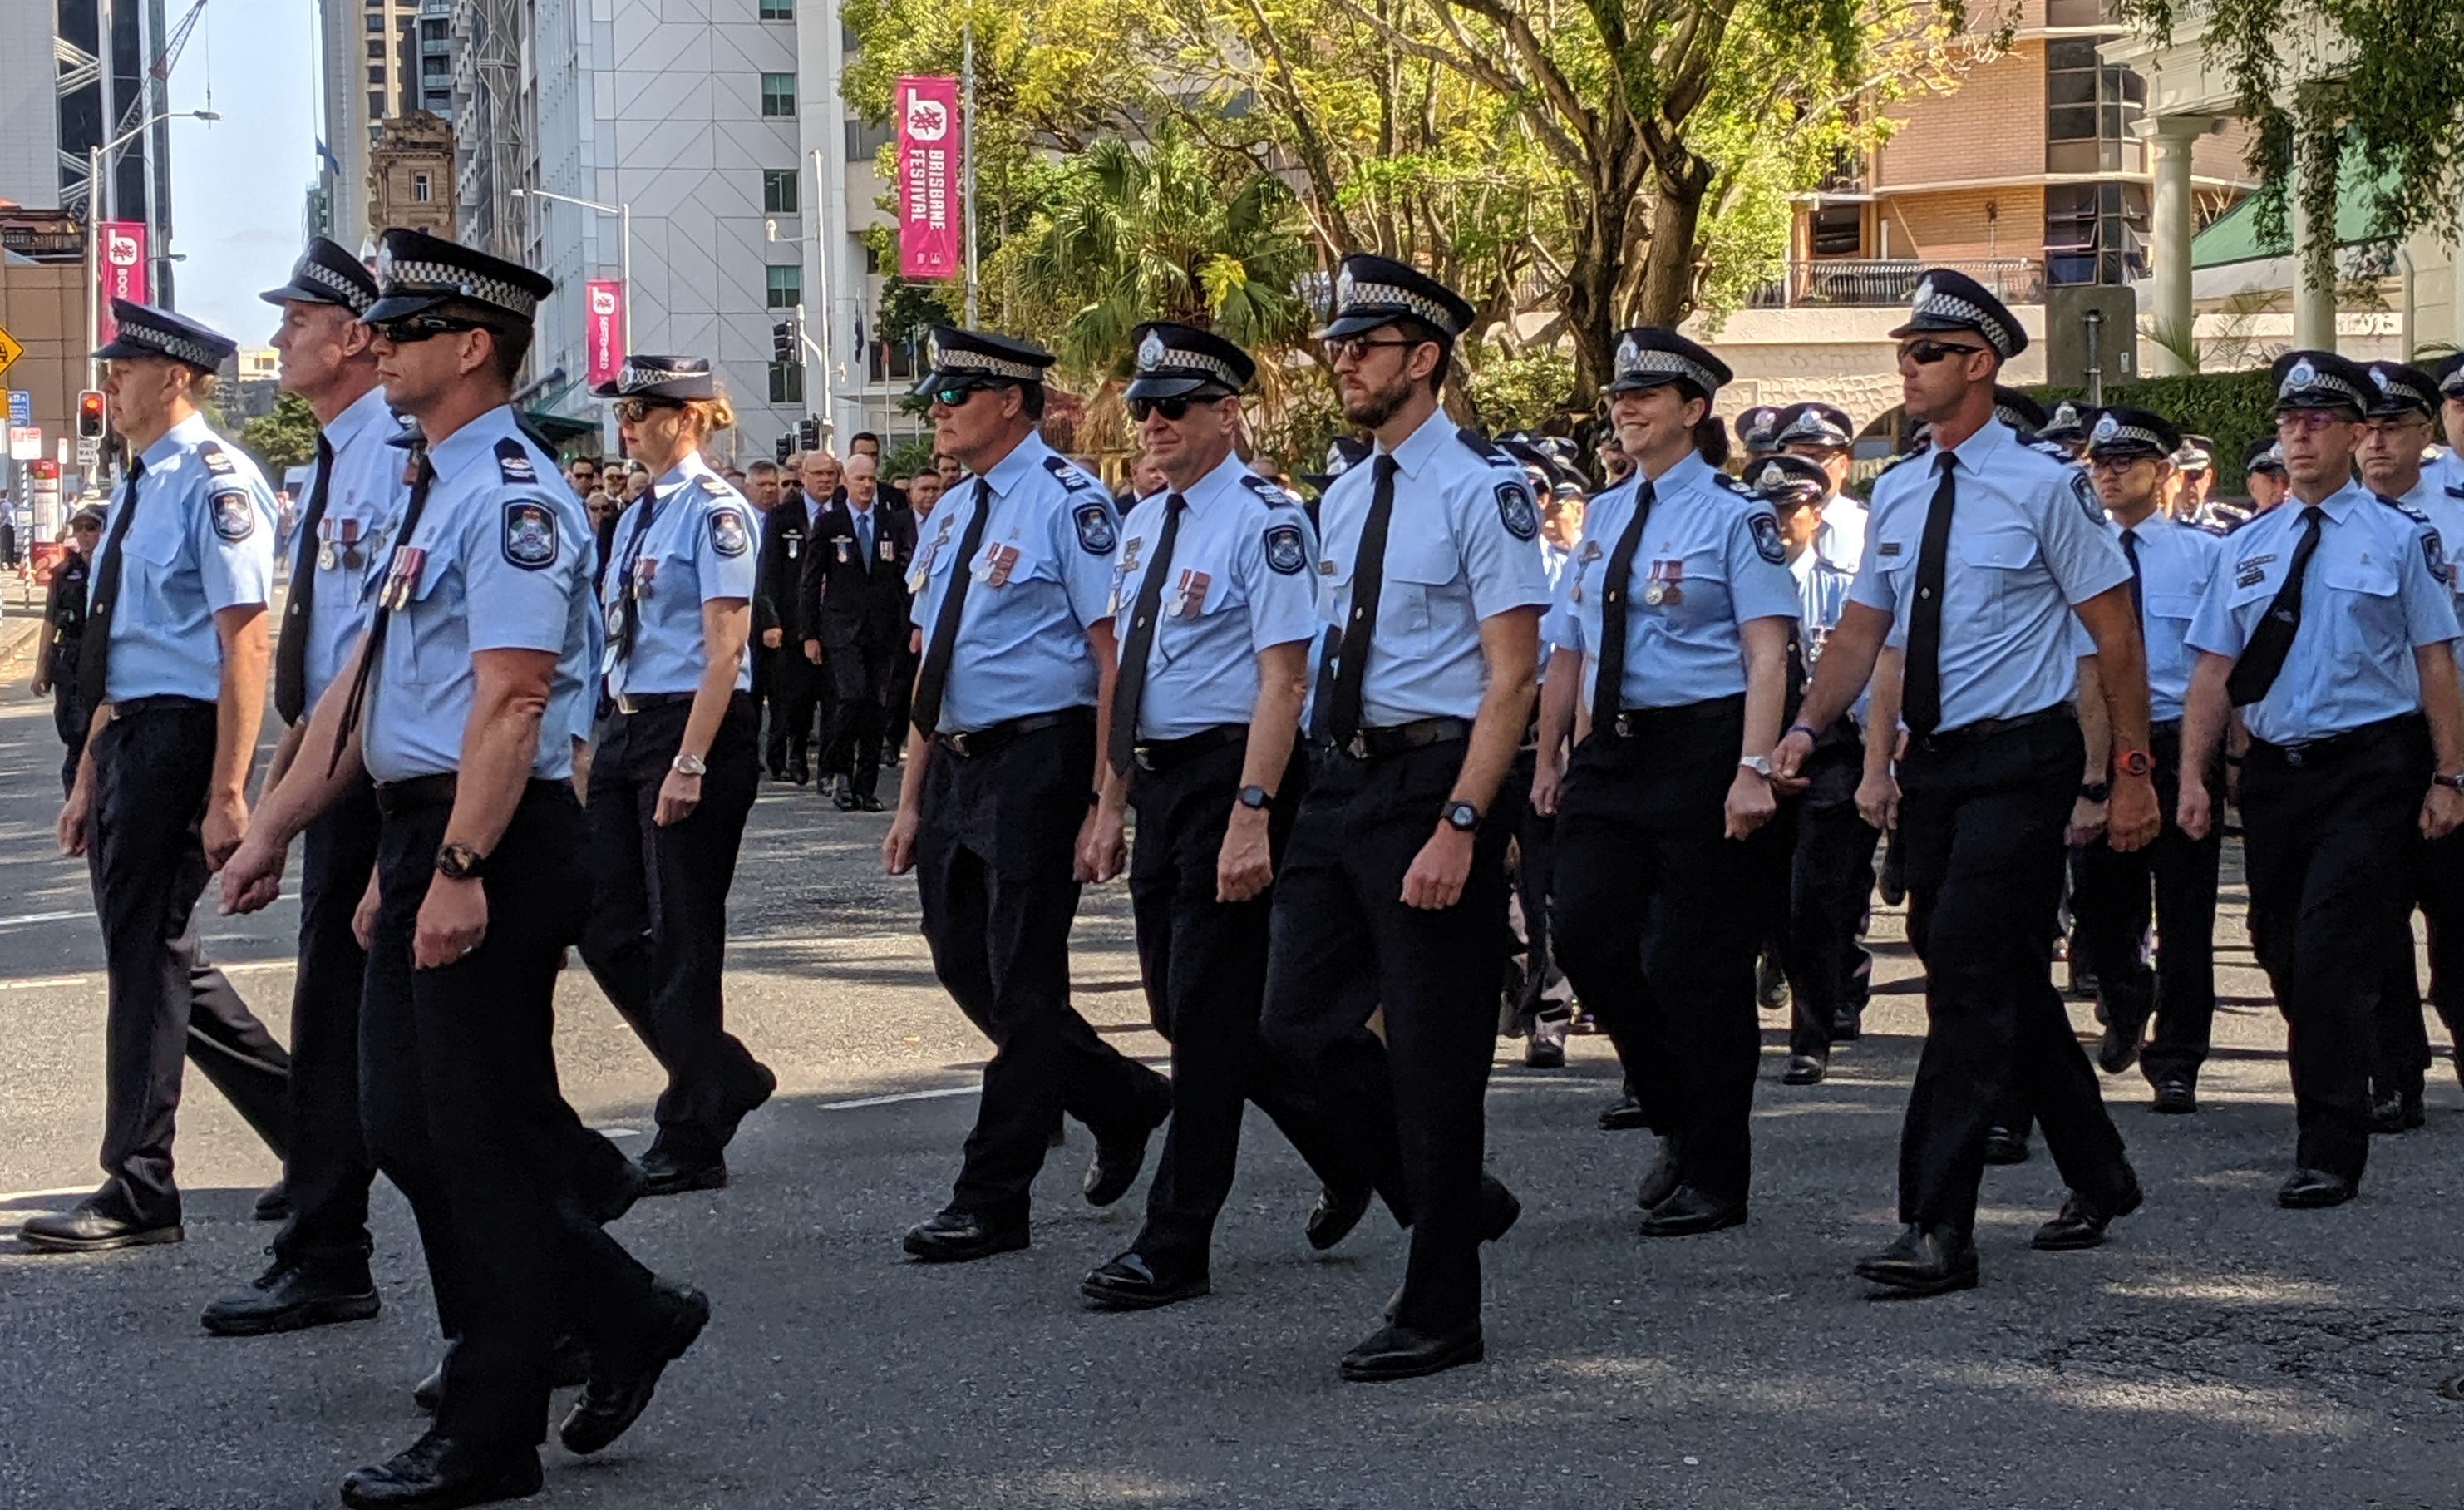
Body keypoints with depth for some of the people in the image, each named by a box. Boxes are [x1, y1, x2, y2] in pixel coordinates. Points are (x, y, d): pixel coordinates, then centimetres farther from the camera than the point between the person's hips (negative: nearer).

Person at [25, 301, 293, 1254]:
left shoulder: (215, 483, -12)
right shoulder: (142, 488, 18)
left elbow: (244, 645, -18)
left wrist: (226, 794, -23)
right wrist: (90, 778, 24)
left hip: (179, 738, -10)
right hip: (126, 740, 10)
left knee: (147, 953, -5)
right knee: (160, 957, 13)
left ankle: (140, 1193, 3)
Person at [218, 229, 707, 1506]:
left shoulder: (511, 498, -14)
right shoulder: (430, 493, 16)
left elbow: (511, 700, -22)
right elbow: (361, 688, 20)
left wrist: (461, 869, -27)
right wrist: (271, 833, 21)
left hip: (492, 847, -10)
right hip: (417, 835, 10)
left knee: (481, 1137, -2)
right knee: (409, 1127, 13)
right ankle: (627, 1317, 25)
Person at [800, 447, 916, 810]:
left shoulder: (895, 522, 8)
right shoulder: (828, 522, 3)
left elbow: (908, 576, 10)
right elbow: (811, 580, 4)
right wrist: (810, 633, 0)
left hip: (884, 629, 2)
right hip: (842, 627, -2)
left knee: (876, 707, 2)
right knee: (853, 696, -19)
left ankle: (866, 788, 9)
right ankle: (838, 770, -2)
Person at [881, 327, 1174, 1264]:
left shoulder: (1067, 503, -10)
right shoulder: (952, 516, 15)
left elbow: (1115, 659, -14)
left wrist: (1103, 801, -18)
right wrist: (912, 800, 18)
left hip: (1036, 763, -9)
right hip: (956, 766, 9)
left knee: (1022, 982, -3)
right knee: (964, 965, 13)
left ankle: (992, 1202, 3)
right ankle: (1125, 1101, 31)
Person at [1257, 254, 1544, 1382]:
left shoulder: (1481, 488, -12)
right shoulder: (1342, 498, 13)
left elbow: (1510, 675, -15)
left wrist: (1459, 825, -22)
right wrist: (1280, 799, 14)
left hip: (1434, 780, -8)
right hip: (1338, 780, 8)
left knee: (1433, 1047, -1)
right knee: (1303, 1020, 9)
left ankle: (1440, 1317, 10)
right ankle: (1455, 1200, 28)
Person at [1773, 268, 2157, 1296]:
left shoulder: (2043, 487, -8)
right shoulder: (1897, 496, 10)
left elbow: (2115, 634, -4)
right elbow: (1860, 631, 11)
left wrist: (2132, 773, -6)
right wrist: (1807, 729, -5)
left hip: (2019, 762, -7)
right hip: (1931, 766, 7)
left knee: (1970, 981, -14)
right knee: (2009, 984, 14)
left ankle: (1939, 1230, -14)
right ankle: (2098, 1180, 31)